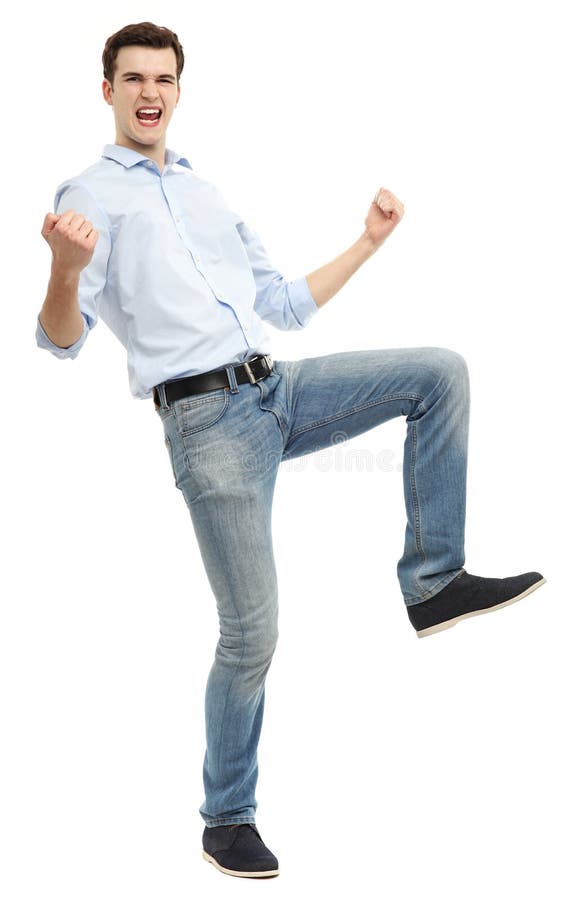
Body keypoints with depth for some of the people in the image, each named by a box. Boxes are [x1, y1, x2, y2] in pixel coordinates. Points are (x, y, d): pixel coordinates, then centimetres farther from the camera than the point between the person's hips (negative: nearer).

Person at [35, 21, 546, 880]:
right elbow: (61, 339, -9)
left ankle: (433, 579, -4)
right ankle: (227, 820, 14)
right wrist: (65, 271, -29)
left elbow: (286, 305, 26)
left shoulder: (209, 195, 24)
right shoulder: (91, 195, 3)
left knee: (441, 372, -8)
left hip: (280, 389, 6)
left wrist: (368, 241, 23)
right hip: (206, 420, -6)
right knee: (251, 634, -5)